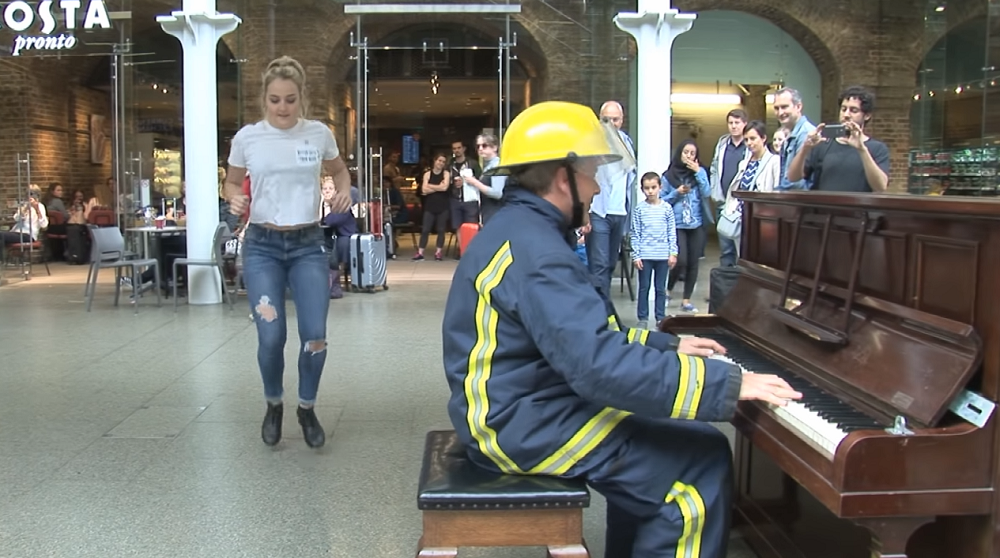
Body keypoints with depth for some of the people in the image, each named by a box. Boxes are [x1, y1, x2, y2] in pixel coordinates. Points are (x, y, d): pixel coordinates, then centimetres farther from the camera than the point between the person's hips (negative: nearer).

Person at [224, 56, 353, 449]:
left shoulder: (319, 134, -1)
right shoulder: (247, 138, -3)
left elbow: (338, 170, 18)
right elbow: (232, 182, 12)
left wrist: (344, 191, -4)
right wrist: (235, 198, -11)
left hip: (308, 244, 1)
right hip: (262, 245, -1)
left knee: (315, 336, -3)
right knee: (271, 336, -9)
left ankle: (307, 409, 23)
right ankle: (273, 406, 21)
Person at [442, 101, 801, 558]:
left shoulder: (520, 229, 11)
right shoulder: (534, 250, -23)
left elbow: (583, 335, 19)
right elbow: (602, 365, -32)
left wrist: (668, 347, 16)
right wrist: (729, 383, -28)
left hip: (519, 408, 11)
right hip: (523, 424, -11)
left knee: (661, 432, 22)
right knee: (703, 460, -10)